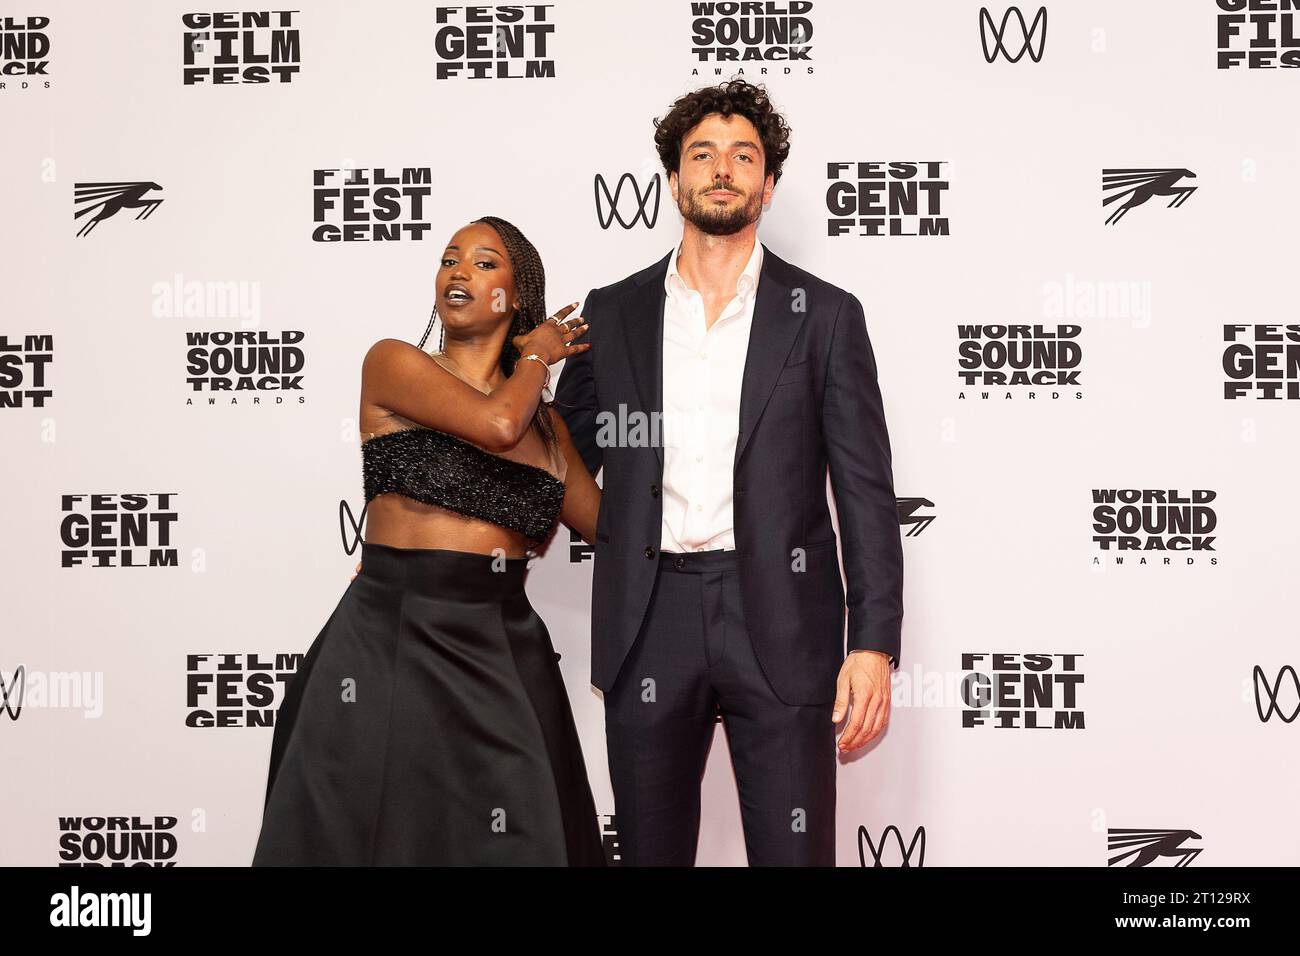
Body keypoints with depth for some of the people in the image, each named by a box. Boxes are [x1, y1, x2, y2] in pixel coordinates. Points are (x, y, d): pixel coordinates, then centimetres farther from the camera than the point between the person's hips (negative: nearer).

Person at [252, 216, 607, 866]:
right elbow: (496, 423, -13)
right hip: (390, 647, -3)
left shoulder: (544, 420, 15)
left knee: (513, 845, 4)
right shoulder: (393, 363, 1)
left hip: (505, 656, 4)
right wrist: (537, 354, 4)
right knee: (381, 837, 4)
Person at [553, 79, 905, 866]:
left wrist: (875, 643, -7)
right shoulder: (613, 313, 10)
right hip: (650, 622, 2)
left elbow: (866, 492, 0)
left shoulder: (824, 315, 4)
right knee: (651, 851, 11)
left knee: (794, 852, 0)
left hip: (778, 617, -2)